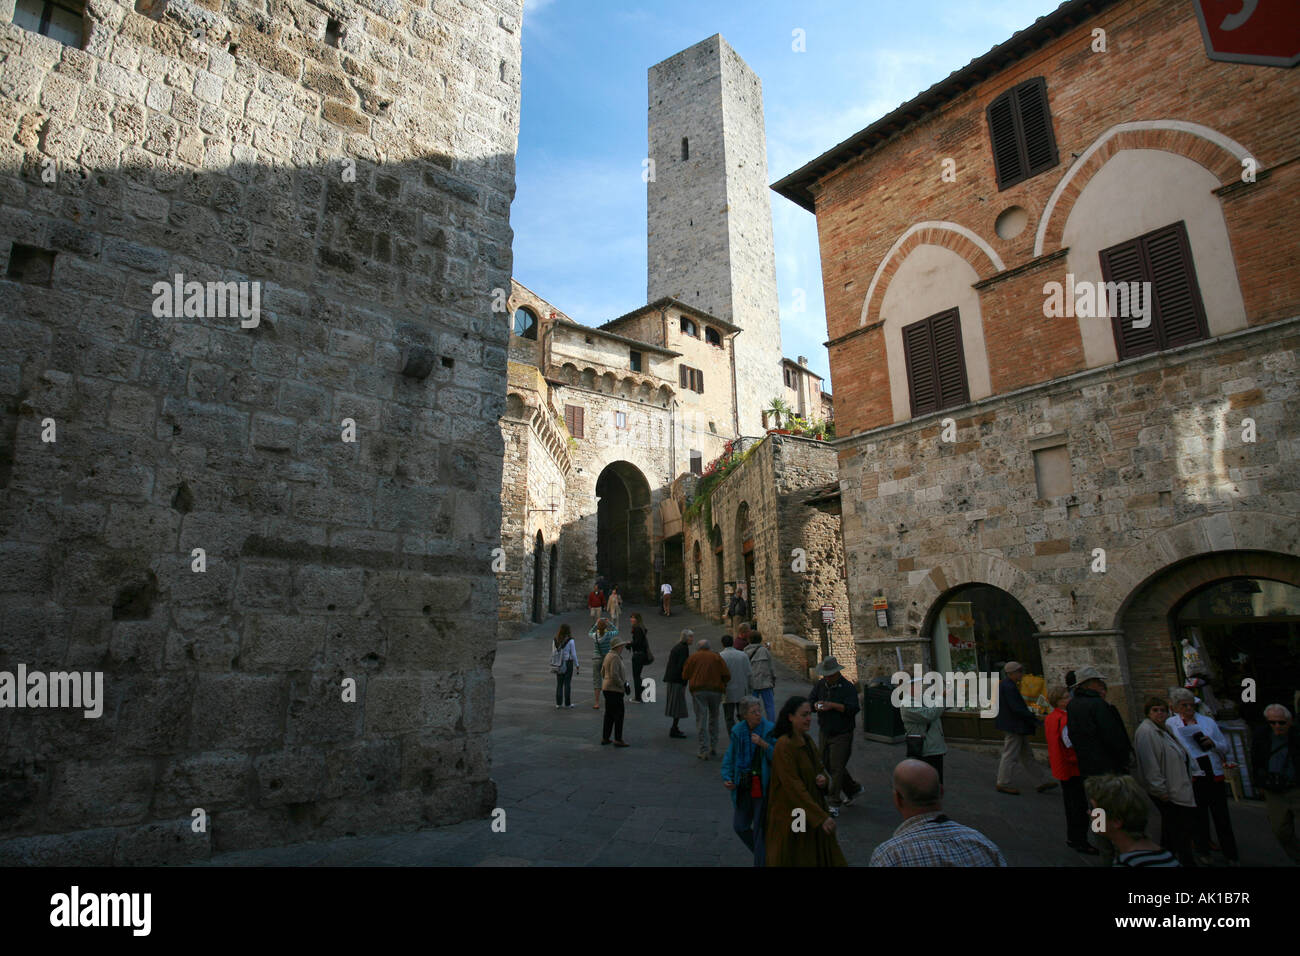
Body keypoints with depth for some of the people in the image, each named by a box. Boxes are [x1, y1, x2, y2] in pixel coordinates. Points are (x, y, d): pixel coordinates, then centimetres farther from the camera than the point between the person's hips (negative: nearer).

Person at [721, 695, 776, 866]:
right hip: (744, 786, 5)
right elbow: (729, 756, 9)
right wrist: (727, 777, -3)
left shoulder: (770, 730, -11)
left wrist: (764, 744, -27)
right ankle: (761, 853, 38)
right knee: (739, 826, 13)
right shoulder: (738, 731, 0)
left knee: (760, 828, 3)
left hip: (763, 786, -5)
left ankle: (761, 861, 22)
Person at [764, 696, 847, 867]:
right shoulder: (784, 746, -21)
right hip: (791, 815, -8)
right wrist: (821, 816, -27)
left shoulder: (807, 740, 5)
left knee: (823, 857, 14)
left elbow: (820, 768, 17)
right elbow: (794, 786, -25)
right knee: (795, 860, 4)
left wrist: (824, 779, -8)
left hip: (813, 806, 8)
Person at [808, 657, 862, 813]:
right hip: (824, 732, 6)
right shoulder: (820, 685, 4)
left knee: (836, 768, -5)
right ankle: (853, 789, 37)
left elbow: (854, 708, -22)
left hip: (842, 734, -6)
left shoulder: (848, 688, -13)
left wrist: (833, 705, -30)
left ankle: (833, 804, 5)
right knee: (828, 765, 15)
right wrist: (816, 705, -18)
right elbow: (809, 702, 5)